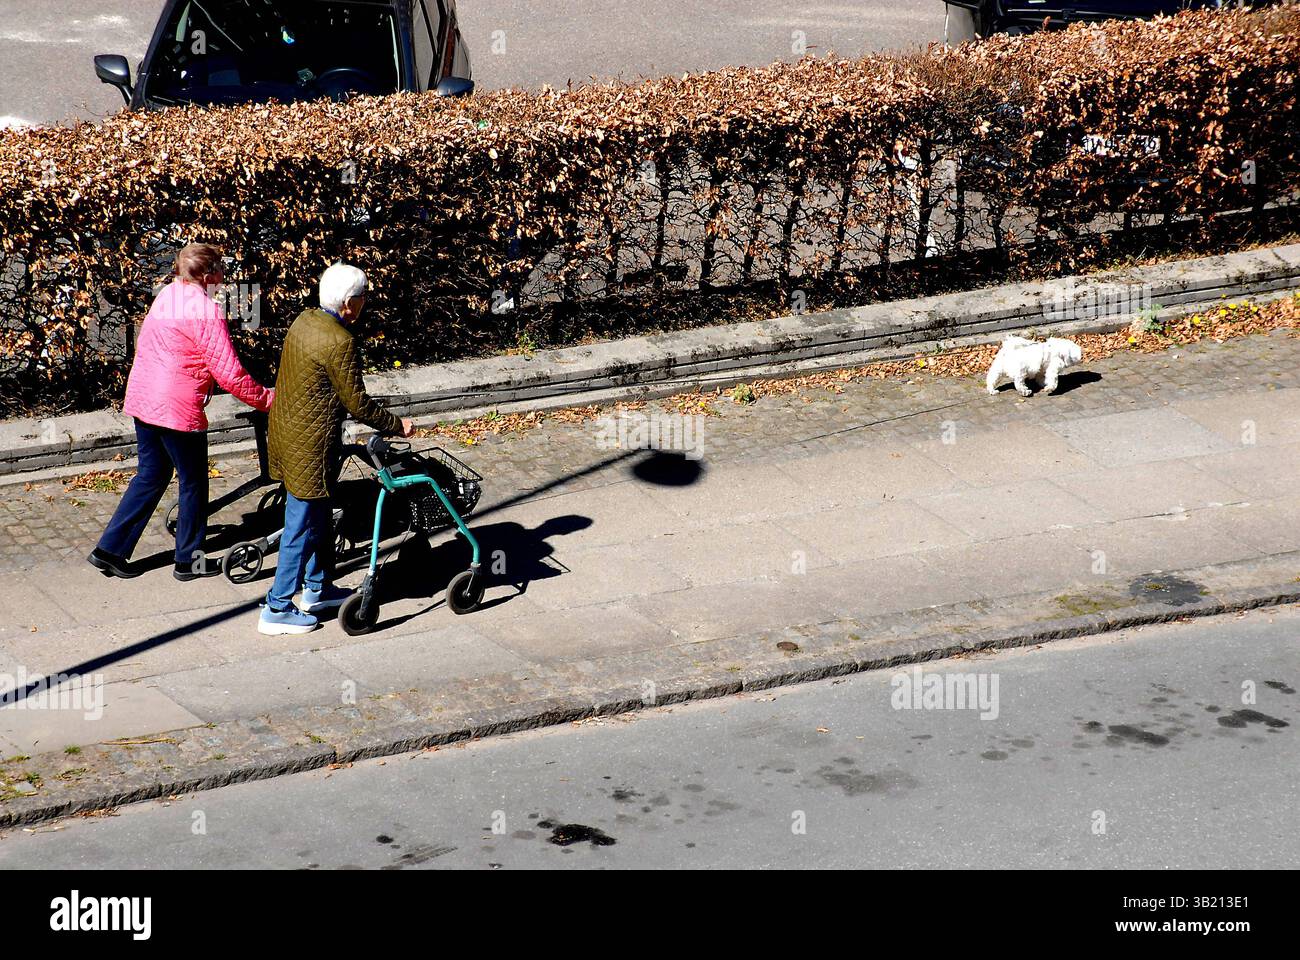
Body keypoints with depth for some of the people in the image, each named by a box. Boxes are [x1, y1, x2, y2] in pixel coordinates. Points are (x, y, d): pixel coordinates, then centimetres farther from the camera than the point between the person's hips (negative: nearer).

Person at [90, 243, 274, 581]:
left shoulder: (166, 296, 9)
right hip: (178, 409, -8)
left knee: (151, 475, 19)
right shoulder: (205, 311, -17)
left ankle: (110, 549, 19)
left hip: (142, 400, 8)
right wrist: (267, 399, -9)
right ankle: (189, 560, 19)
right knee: (193, 482, 9)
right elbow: (229, 373, -19)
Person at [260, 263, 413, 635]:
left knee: (319, 518, 23)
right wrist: (397, 425, -4)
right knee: (302, 528, 0)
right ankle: (277, 610, 6)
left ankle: (319, 589, 37)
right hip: (308, 446, -10)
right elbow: (357, 403, -18)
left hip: (285, 433, 10)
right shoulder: (339, 342, -23)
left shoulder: (304, 321, 5)